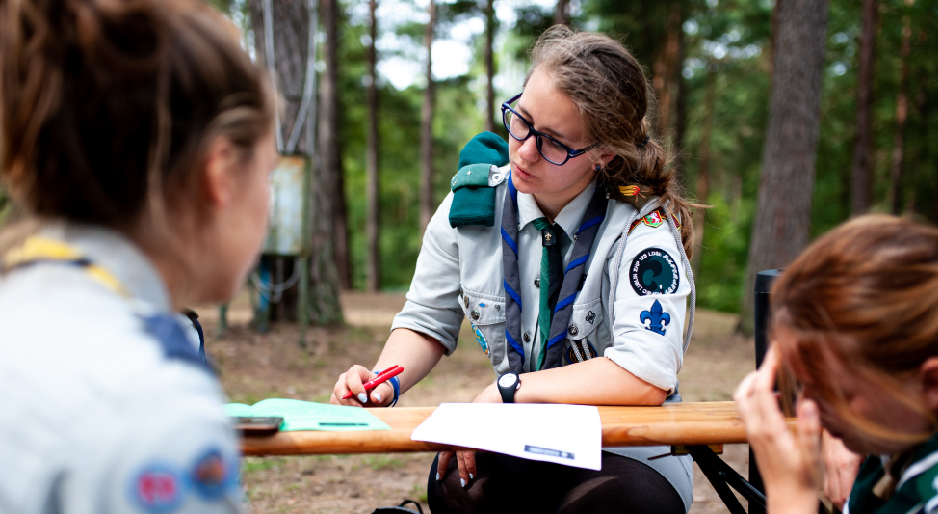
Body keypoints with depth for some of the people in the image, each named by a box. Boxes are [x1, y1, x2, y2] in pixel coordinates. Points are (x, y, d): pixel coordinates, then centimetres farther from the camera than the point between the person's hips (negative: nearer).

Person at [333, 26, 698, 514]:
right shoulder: (473, 201, -1)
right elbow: (426, 322, 11)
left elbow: (646, 375, -27)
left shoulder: (641, 222, -16)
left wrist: (505, 391, -23)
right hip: (518, 450, 2)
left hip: (627, 458, -2)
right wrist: (383, 382, -11)